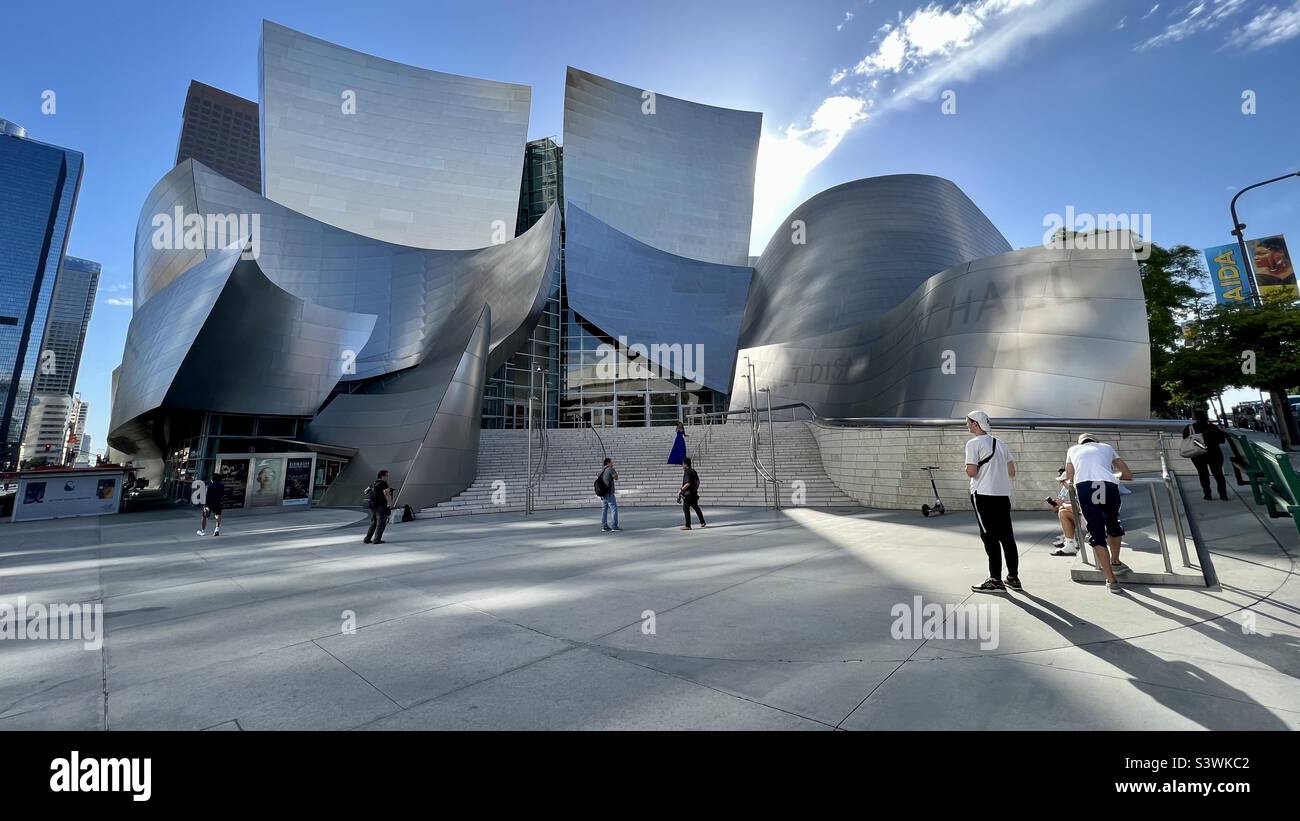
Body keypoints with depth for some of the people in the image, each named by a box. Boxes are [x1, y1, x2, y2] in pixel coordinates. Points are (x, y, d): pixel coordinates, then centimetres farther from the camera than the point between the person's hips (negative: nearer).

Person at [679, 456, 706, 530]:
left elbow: (688, 484, -24)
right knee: (696, 508, 19)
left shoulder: (687, 472, -17)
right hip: (694, 493, 9)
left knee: (686, 509, -2)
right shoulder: (693, 471, 11)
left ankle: (688, 526, -2)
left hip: (688, 494, -9)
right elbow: (698, 482, 18)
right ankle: (702, 523, 26)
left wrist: (681, 490, -18)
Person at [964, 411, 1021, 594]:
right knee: (1007, 537, 13)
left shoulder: (973, 443, -9)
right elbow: (1012, 472, 15)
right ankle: (1013, 578, 22)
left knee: (990, 537, -2)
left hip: (983, 495, -7)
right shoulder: (1001, 443, 13)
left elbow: (971, 472, -16)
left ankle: (996, 581, 3)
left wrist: (967, 469, 5)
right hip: (1003, 494, 7)